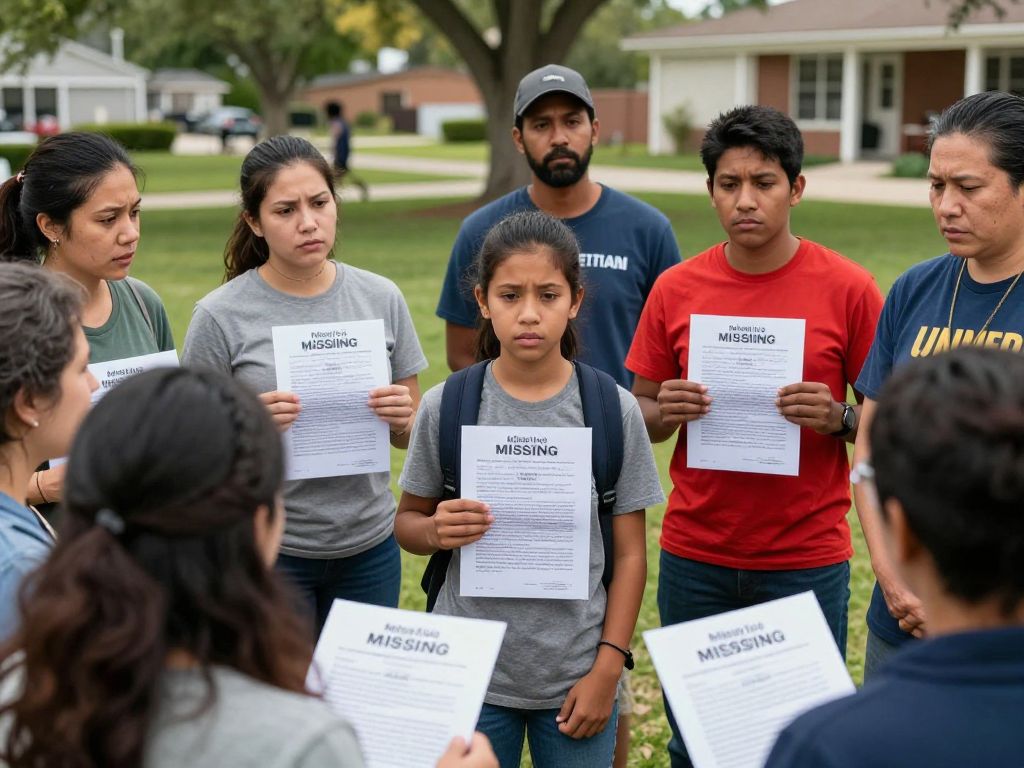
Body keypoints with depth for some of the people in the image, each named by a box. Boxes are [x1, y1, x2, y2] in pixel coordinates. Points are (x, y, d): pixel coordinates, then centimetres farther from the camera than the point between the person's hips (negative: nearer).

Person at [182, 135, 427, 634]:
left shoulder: (381, 298, 0)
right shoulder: (220, 316, -9)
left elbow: (412, 437, 8)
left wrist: (401, 419, -14)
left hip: (368, 543, 3)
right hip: (268, 549, -3)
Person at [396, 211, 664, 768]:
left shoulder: (614, 411, -5)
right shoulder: (445, 407, -5)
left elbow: (630, 553, 0)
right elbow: (407, 522, 6)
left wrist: (607, 666, -5)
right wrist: (438, 531, -16)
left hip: (575, 676, 0)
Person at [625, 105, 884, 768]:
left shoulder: (847, 288, -4)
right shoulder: (676, 290, 2)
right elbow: (639, 418, 9)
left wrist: (838, 419, -19)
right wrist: (665, 412, -12)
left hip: (807, 560, -2)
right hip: (696, 558, 2)